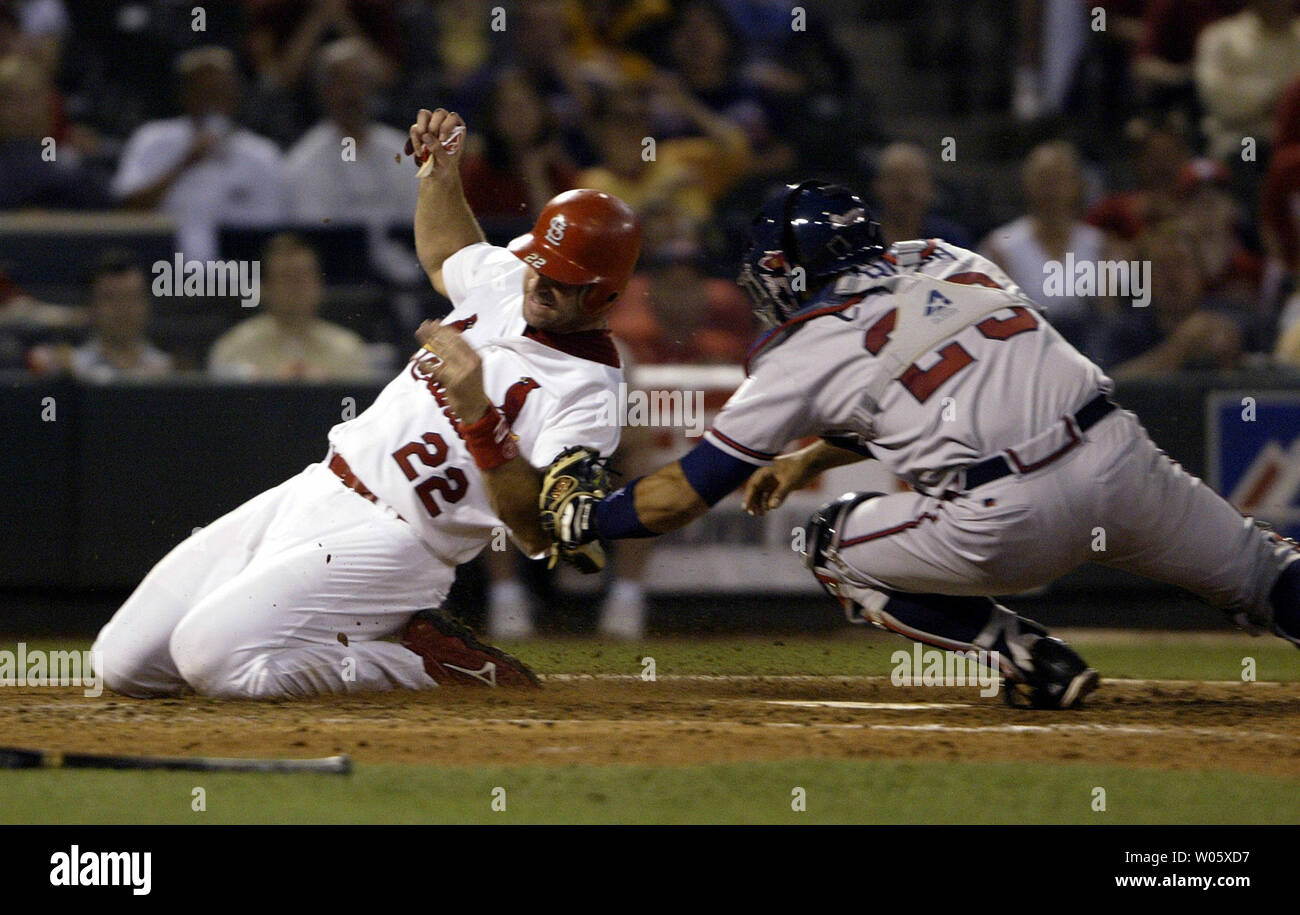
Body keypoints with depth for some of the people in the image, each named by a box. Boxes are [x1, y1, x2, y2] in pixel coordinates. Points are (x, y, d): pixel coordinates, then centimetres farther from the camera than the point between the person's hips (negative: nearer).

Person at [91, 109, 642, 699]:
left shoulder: (588, 397, -16)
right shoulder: (506, 279, 8)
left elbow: (540, 532, -27)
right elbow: (444, 256, 33)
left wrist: (477, 410, -35)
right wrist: (440, 170, 17)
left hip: (387, 543, -8)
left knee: (211, 656, -26)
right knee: (125, 665, 2)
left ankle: (431, 659, -8)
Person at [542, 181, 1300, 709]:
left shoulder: (809, 350, 8)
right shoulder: (947, 260, 22)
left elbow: (685, 495, 13)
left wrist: (579, 517, 29)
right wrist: (807, 461, 45)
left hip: (1007, 522, -4)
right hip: (1123, 454, 5)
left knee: (836, 550, 18)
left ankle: (1029, 658, 6)